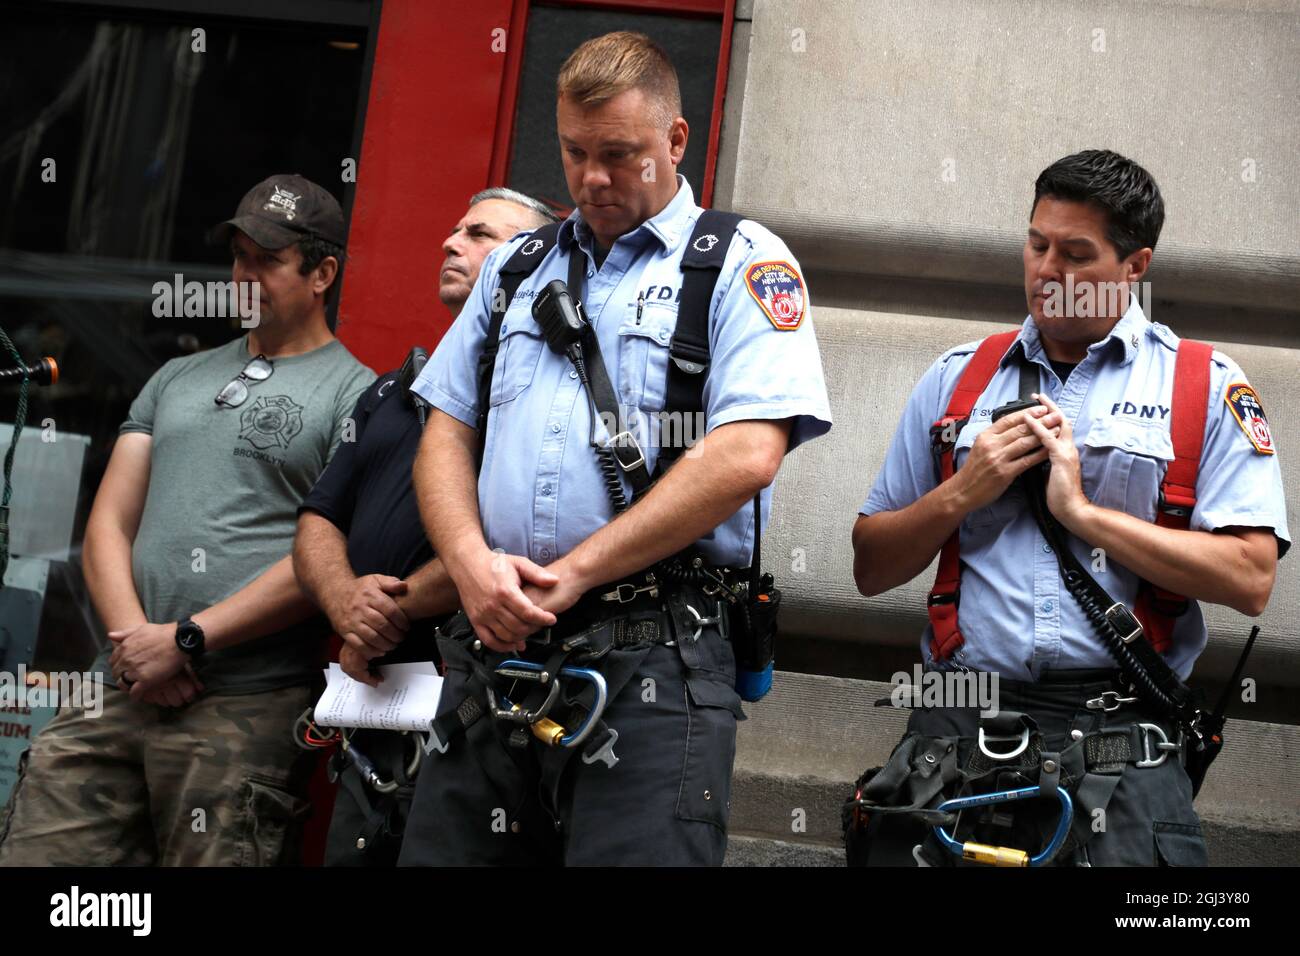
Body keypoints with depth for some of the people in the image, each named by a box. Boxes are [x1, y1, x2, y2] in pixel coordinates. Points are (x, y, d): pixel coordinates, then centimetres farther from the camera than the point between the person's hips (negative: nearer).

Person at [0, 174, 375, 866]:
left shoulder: (357, 394, 1)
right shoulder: (176, 380, 21)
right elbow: (108, 523, 14)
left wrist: (186, 640, -11)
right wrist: (135, 639, -5)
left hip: (245, 707, -5)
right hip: (116, 691, 5)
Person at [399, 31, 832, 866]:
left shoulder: (743, 264, 2)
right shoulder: (518, 266, 20)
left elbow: (746, 456, -12)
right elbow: (446, 433, 17)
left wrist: (573, 574, -13)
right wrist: (471, 562, -5)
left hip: (651, 653, -5)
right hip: (495, 648, 5)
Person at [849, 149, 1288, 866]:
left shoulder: (1208, 389, 5)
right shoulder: (956, 379, 14)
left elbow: (1249, 579, -7)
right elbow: (871, 570, 13)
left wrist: (1082, 511, -9)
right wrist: (962, 493, -4)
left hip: (1119, 747, -2)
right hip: (956, 730, 3)